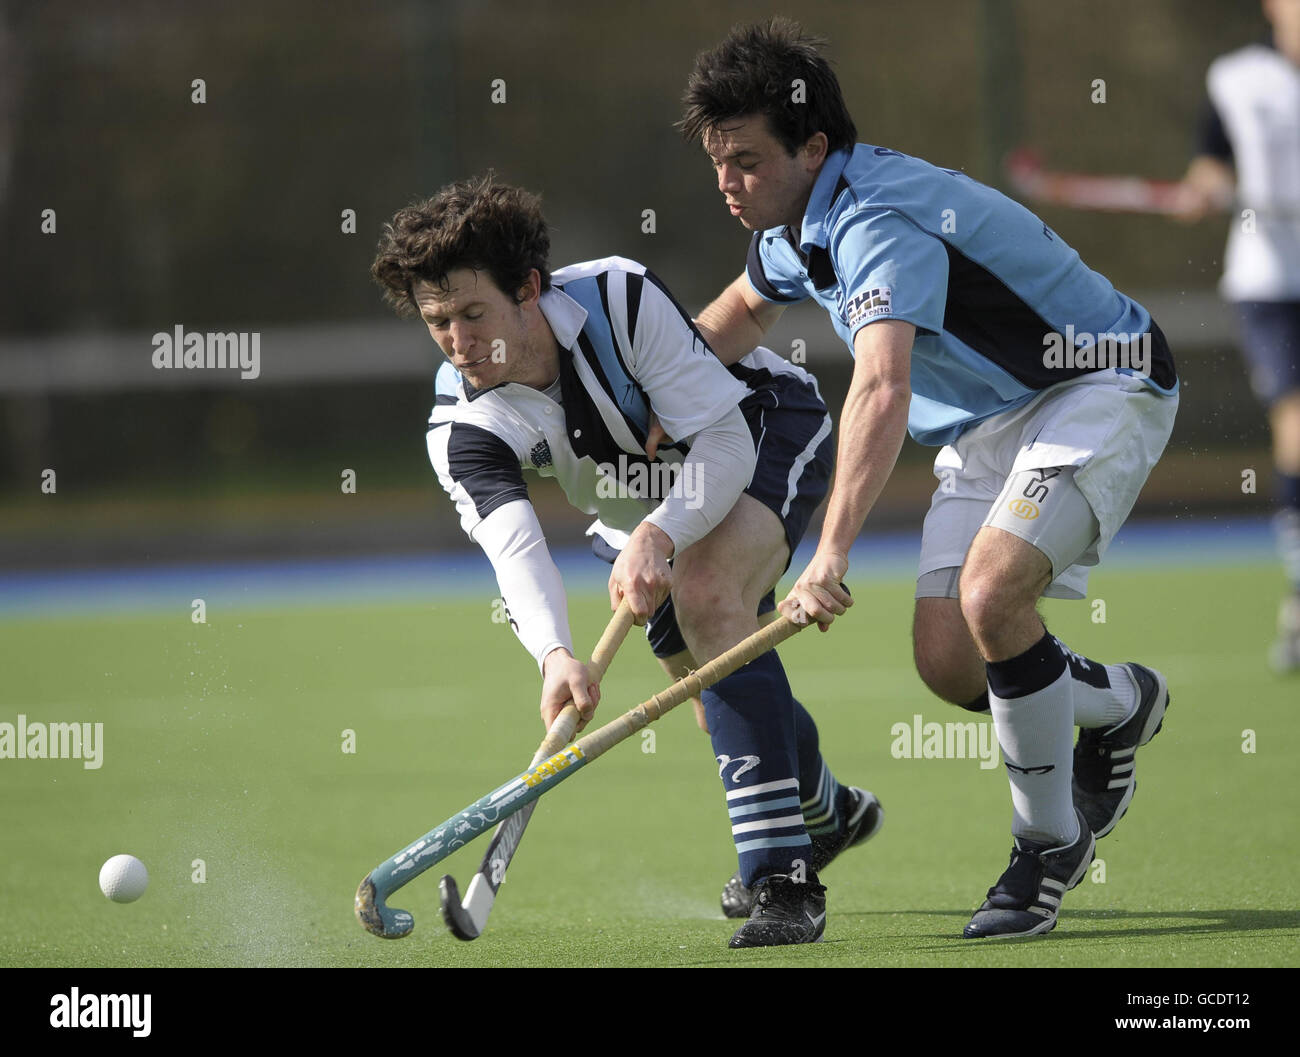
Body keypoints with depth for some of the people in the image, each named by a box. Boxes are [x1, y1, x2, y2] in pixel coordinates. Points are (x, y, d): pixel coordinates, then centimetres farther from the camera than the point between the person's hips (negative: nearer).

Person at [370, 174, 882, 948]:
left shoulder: (620, 298, -35)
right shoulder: (464, 428, -26)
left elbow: (725, 435, -34)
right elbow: (514, 544, -41)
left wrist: (659, 536, -51)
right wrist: (555, 655, -61)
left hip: (766, 428, -6)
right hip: (651, 499, 6)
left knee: (707, 594, -31)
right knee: (702, 669, 13)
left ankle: (784, 879, -34)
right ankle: (825, 810, 48)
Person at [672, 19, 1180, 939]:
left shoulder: (878, 224, -31)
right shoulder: (796, 222, -1)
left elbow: (883, 391, -47)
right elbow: (744, 311, 25)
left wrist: (833, 555, -56)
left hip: (1101, 389, -9)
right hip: (988, 421, 9)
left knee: (991, 596, -29)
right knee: (947, 660, -5)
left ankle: (1049, 840, -9)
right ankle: (1119, 702, 25)